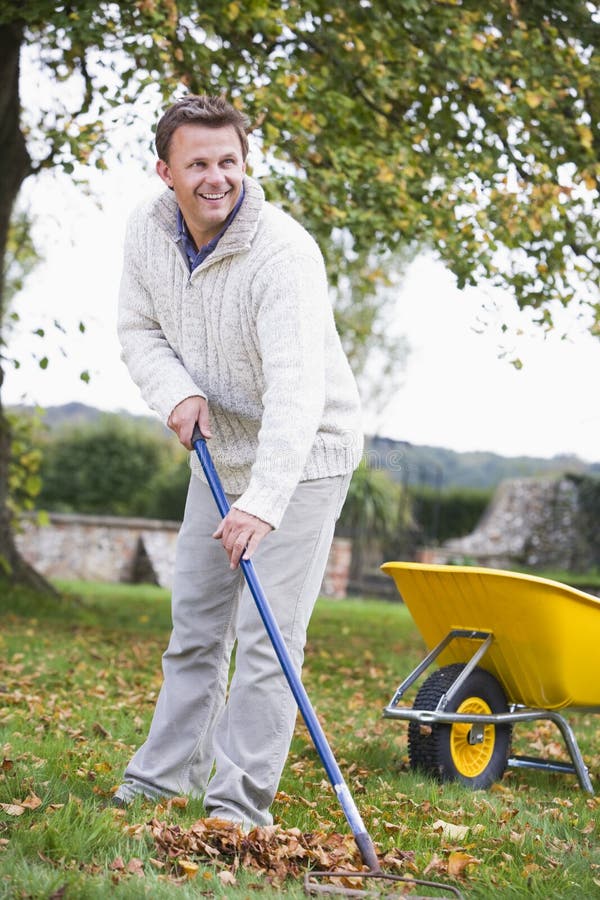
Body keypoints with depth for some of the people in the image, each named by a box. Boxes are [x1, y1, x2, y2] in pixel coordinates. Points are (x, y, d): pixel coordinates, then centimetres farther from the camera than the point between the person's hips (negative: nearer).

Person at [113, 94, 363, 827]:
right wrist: (176, 392, -17)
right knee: (196, 621, 14)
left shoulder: (283, 253, -30)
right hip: (219, 450, 6)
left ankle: (240, 802, -1)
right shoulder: (147, 232, -9)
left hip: (301, 458, -6)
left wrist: (263, 503, -50)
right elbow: (139, 329, 5)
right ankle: (167, 773, 26)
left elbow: (296, 390, -39)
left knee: (267, 636, -9)